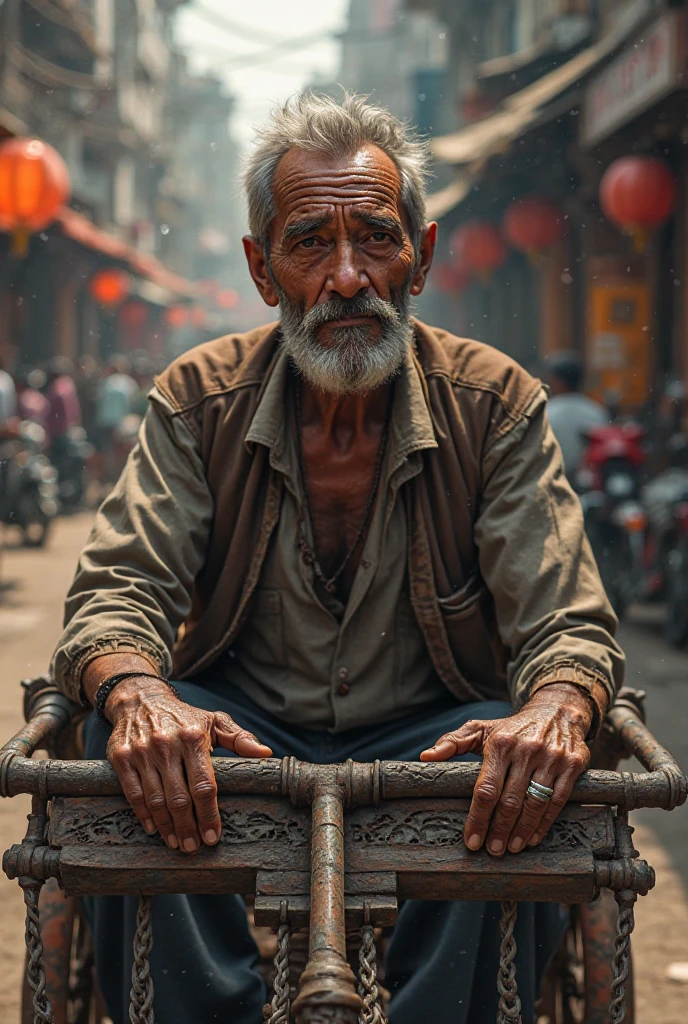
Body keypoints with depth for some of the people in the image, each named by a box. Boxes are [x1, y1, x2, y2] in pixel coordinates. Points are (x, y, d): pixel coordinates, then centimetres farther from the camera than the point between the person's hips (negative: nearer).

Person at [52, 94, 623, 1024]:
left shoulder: (497, 405, -6)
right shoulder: (198, 401, -3)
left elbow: (567, 623, -11)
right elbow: (121, 589, -10)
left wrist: (558, 710, -38)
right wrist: (136, 694, -37)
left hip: (425, 734, 0)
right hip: (241, 731, 1)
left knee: (521, 775, -32)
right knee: (127, 741, -29)